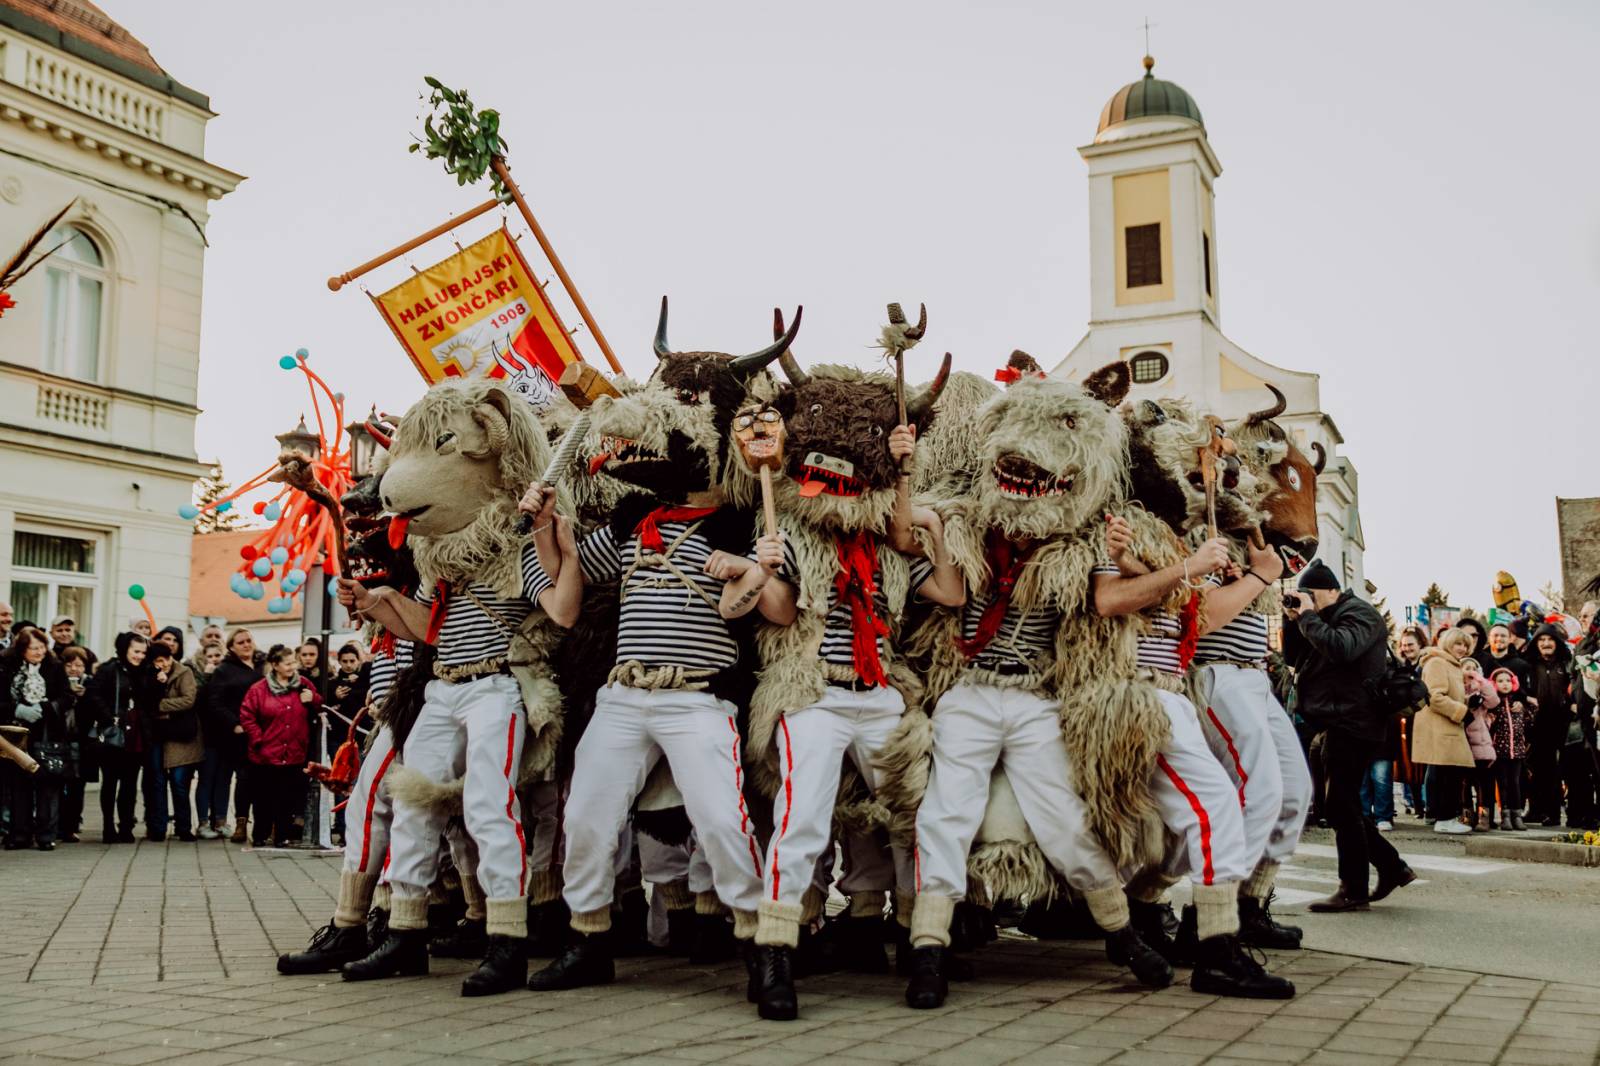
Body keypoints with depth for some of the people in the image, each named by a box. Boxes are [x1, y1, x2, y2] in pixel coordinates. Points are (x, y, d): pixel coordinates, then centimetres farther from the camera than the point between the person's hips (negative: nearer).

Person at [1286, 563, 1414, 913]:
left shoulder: (1358, 612, -8)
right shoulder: (1327, 618, 20)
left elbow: (1341, 649, -27)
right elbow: (1293, 657, 17)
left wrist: (1308, 615, -17)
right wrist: (1293, 619, 4)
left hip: (1352, 724, -10)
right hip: (1339, 723, 10)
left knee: (1342, 806, -9)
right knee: (1344, 806, 13)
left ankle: (1354, 890, -4)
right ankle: (1392, 867, 22)